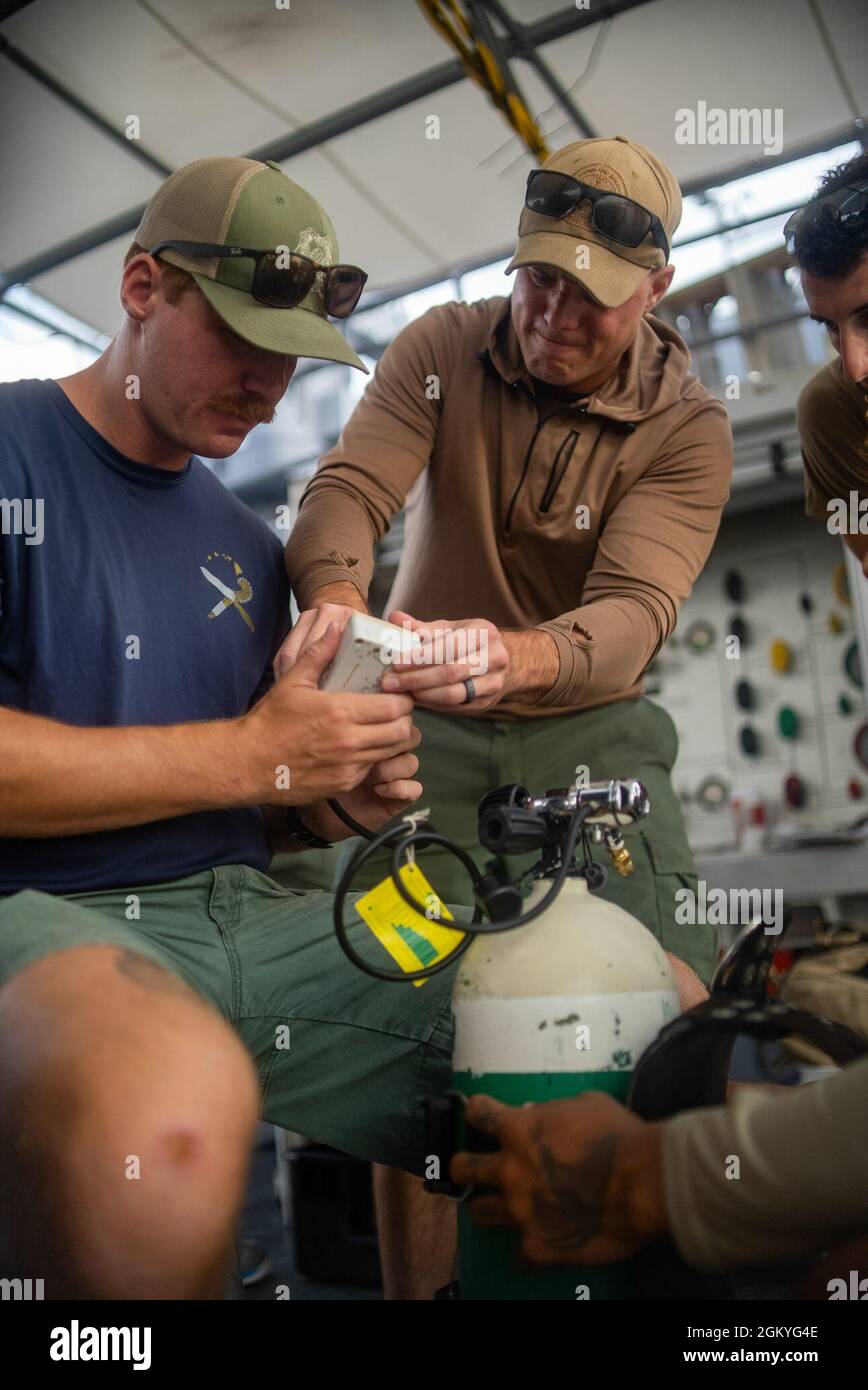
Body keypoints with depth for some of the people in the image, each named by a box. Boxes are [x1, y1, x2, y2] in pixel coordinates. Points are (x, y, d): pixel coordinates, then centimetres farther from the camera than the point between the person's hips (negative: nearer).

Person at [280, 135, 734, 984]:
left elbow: (634, 612, -22)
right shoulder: (442, 347, -3)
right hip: (428, 719, 1)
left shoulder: (689, 429, -8)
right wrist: (334, 599, -39)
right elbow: (348, 487, -14)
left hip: (589, 728, 0)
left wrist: (513, 657, -46)